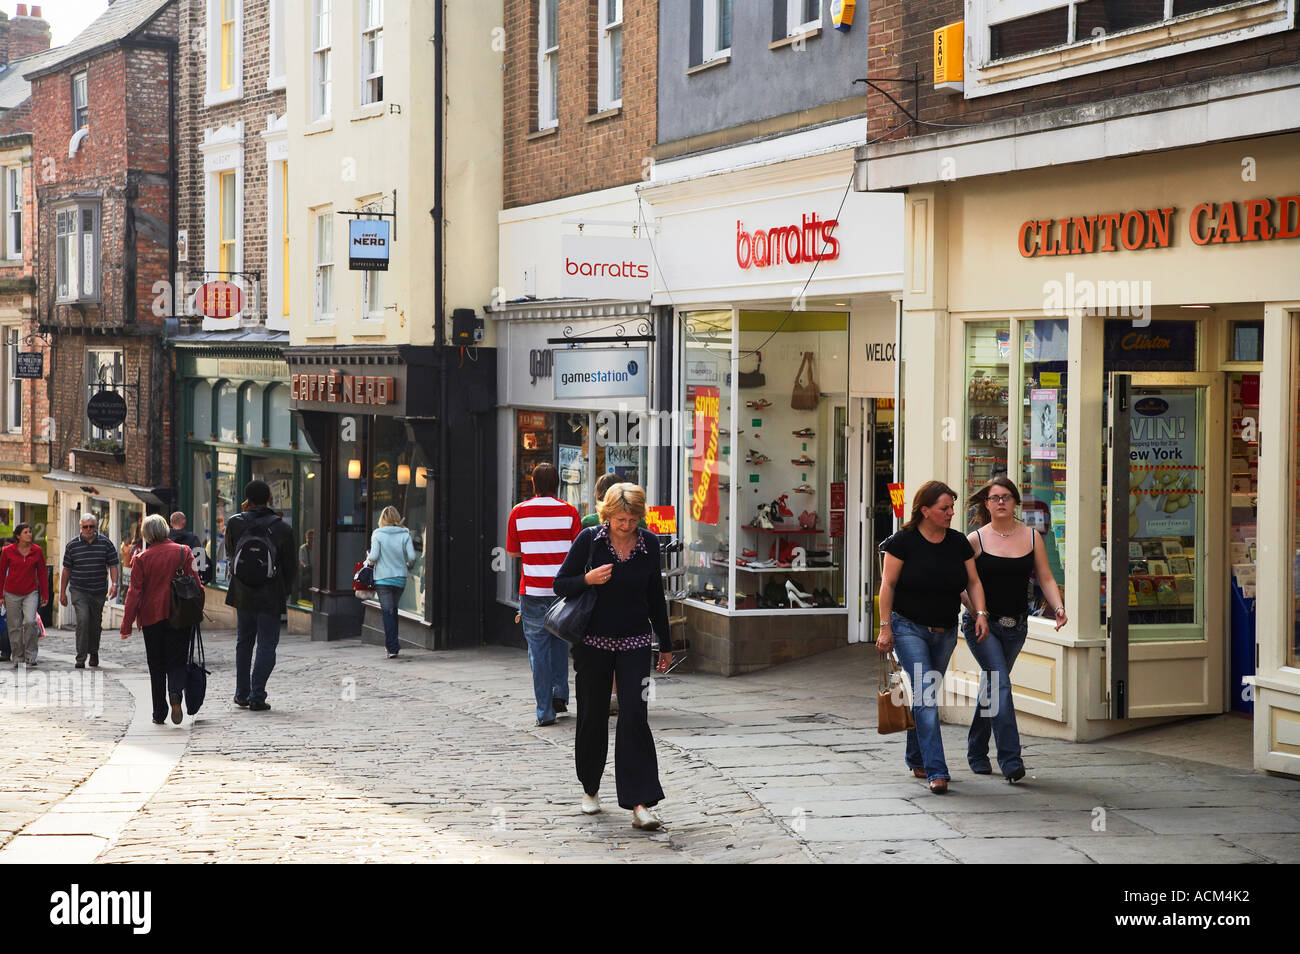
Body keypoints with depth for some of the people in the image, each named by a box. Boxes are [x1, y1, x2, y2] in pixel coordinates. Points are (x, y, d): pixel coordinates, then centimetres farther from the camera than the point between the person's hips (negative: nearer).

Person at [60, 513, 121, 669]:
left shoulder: (106, 543, 2)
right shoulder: (72, 546, 2)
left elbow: (113, 565, 3)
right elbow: (66, 570, 7)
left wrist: (114, 584, -12)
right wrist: (62, 592, 6)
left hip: (99, 591, 2)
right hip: (79, 590, -1)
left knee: (95, 623, 11)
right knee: (83, 620, -17)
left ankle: (93, 652, 34)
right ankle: (81, 658, -14)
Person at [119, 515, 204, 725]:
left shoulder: (142, 558, -5)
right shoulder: (184, 552, -2)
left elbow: (134, 592, -5)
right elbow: (196, 583, 0)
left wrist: (127, 625, -1)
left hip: (152, 617, 0)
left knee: (156, 666, 9)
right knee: (177, 660, 7)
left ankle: (159, 713, 10)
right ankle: (175, 693, -23)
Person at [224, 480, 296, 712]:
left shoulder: (235, 523, -6)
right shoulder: (283, 529, -9)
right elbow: (291, 565, -2)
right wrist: (286, 593, 14)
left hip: (242, 594, 3)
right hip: (271, 597, -2)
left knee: (244, 642, 18)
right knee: (266, 645, 4)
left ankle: (242, 694, 21)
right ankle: (257, 697, -2)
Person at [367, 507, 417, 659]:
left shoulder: (377, 535, -6)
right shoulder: (405, 535, -1)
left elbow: (374, 557, -12)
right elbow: (412, 557, -7)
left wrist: (368, 560, 11)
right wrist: (408, 567, 14)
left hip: (383, 578, -3)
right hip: (400, 578, 3)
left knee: (387, 612, -2)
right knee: (393, 610, 18)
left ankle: (392, 647, -7)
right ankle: (393, 644, 21)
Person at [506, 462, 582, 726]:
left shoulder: (519, 512, -1)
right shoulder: (569, 512, -2)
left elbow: (512, 551, 6)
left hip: (532, 589, 0)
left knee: (538, 648, 3)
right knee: (560, 639, 22)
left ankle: (545, 710, 1)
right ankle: (560, 694, 16)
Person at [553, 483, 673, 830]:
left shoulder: (649, 543, 0)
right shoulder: (589, 539, -6)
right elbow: (561, 584, -2)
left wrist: (665, 645, 16)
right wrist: (588, 579, -22)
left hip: (634, 643, 1)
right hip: (593, 641, -1)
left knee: (634, 717, -11)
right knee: (592, 717, 8)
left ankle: (640, 804, -14)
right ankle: (590, 788, 30)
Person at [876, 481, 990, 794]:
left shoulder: (958, 543, 3)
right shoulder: (904, 541, -10)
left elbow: (973, 582, 8)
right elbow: (888, 584, -8)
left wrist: (981, 613, -8)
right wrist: (885, 627, -11)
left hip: (945, 632, 5)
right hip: (909, 628, -5)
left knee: (927, 696, 14)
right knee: (925, 697, -14)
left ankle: (916, 759, 31)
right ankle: (936, 771, -18)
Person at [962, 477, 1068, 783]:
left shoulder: (1031, 537, 5)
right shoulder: (975, 540, -4)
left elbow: (1045, 579, 4)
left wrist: (1058, 607, -12)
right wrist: (975, 610, -17)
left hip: (1016, 626, 4)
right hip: (982, 623, -4)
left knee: (991, 687, 13)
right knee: (1000, 685, -17)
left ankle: (976, 753, 28)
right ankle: (1010, 759, -19)